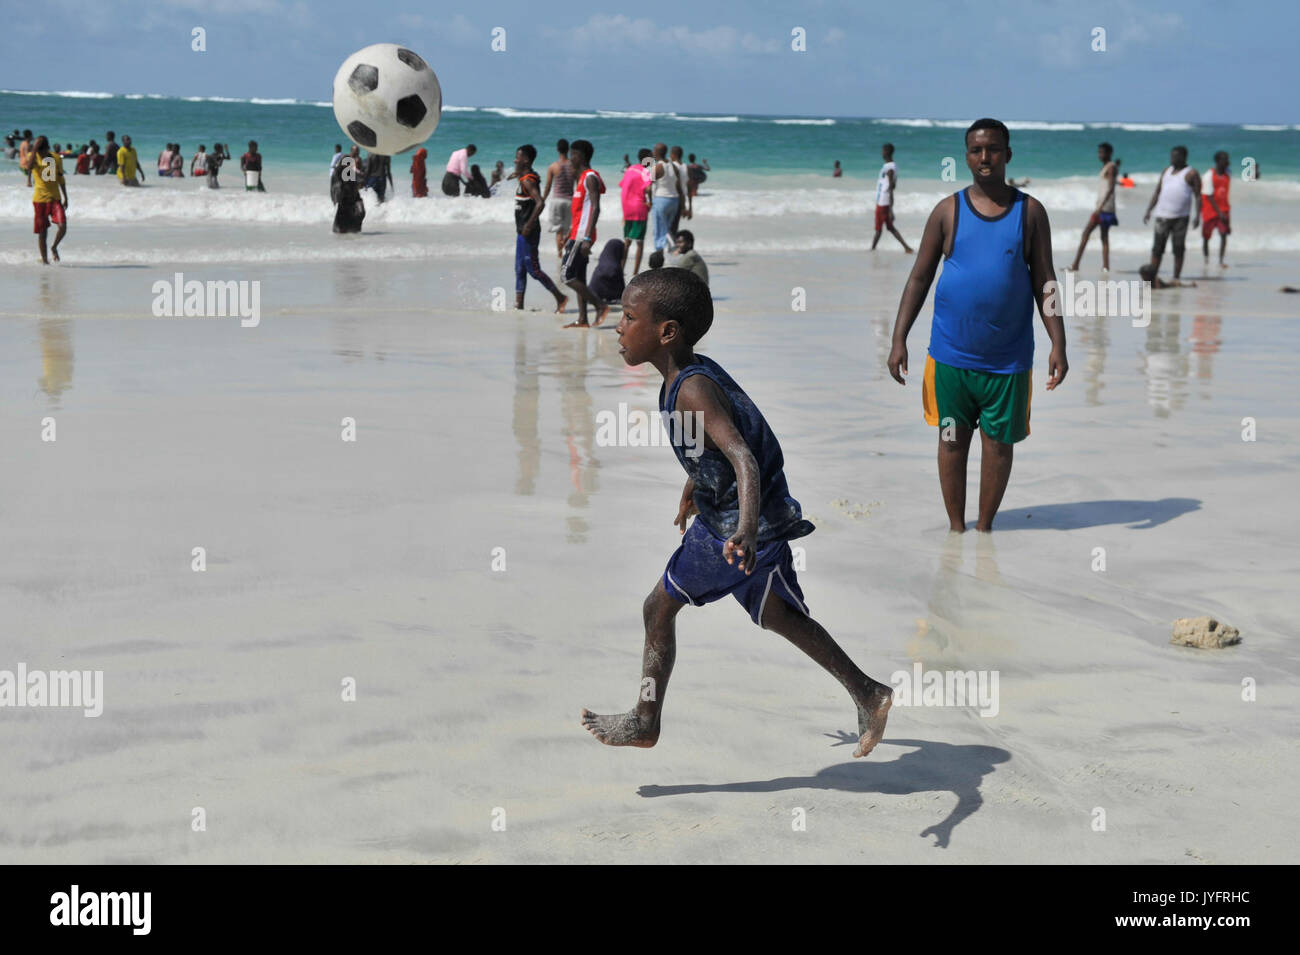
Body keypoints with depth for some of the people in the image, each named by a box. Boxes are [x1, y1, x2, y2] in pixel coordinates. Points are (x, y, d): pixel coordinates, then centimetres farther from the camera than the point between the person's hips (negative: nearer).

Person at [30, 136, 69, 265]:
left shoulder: (57, 158, 4)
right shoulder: (34, 157, -4)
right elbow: (30, 165, -29)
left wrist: (65, 198, 12)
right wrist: (34, 149, -33)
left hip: (55, 198, 2)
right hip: (40, 199, -2)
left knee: (63, 226, -15)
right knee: (42, 231, 2)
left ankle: (54, 247, 12)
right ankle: (44, 258, 16)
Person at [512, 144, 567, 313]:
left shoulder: (527, 181, -18)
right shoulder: (523, 179, 12)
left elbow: (540, 203, -28)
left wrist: (528, 226, -25)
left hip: (528, 233, -10)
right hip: (522, 231, 10)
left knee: (533, 269, -5)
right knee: (519, 269, 10)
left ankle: (560, 297, 2)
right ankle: (519, 304, 14)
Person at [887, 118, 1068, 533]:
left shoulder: (1030, 212, 3)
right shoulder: (948, 211, 1)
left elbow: (1044, 281, 4)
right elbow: (920, 277, 3)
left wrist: (1058, 346, -4)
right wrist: (898, 340, -3)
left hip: (1008, 358, 0)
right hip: (952, 354, 0)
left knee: (999, 444, 6)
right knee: (952, 440, 7)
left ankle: (984, 529, 21)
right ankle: (956, 527, 19)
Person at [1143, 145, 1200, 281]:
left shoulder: (1191, 174, 1)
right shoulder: (1167, 170, 16)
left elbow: (1198, 196, -3)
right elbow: (1157, 192, 19)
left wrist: (1197, 217, -13)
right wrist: (1148, 211, 11)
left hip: (1181, 217, -4)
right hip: (1162, 215, 4)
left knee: (1178, 249, 0)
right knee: (1157, 248, 0)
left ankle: (1176, 278, 5)